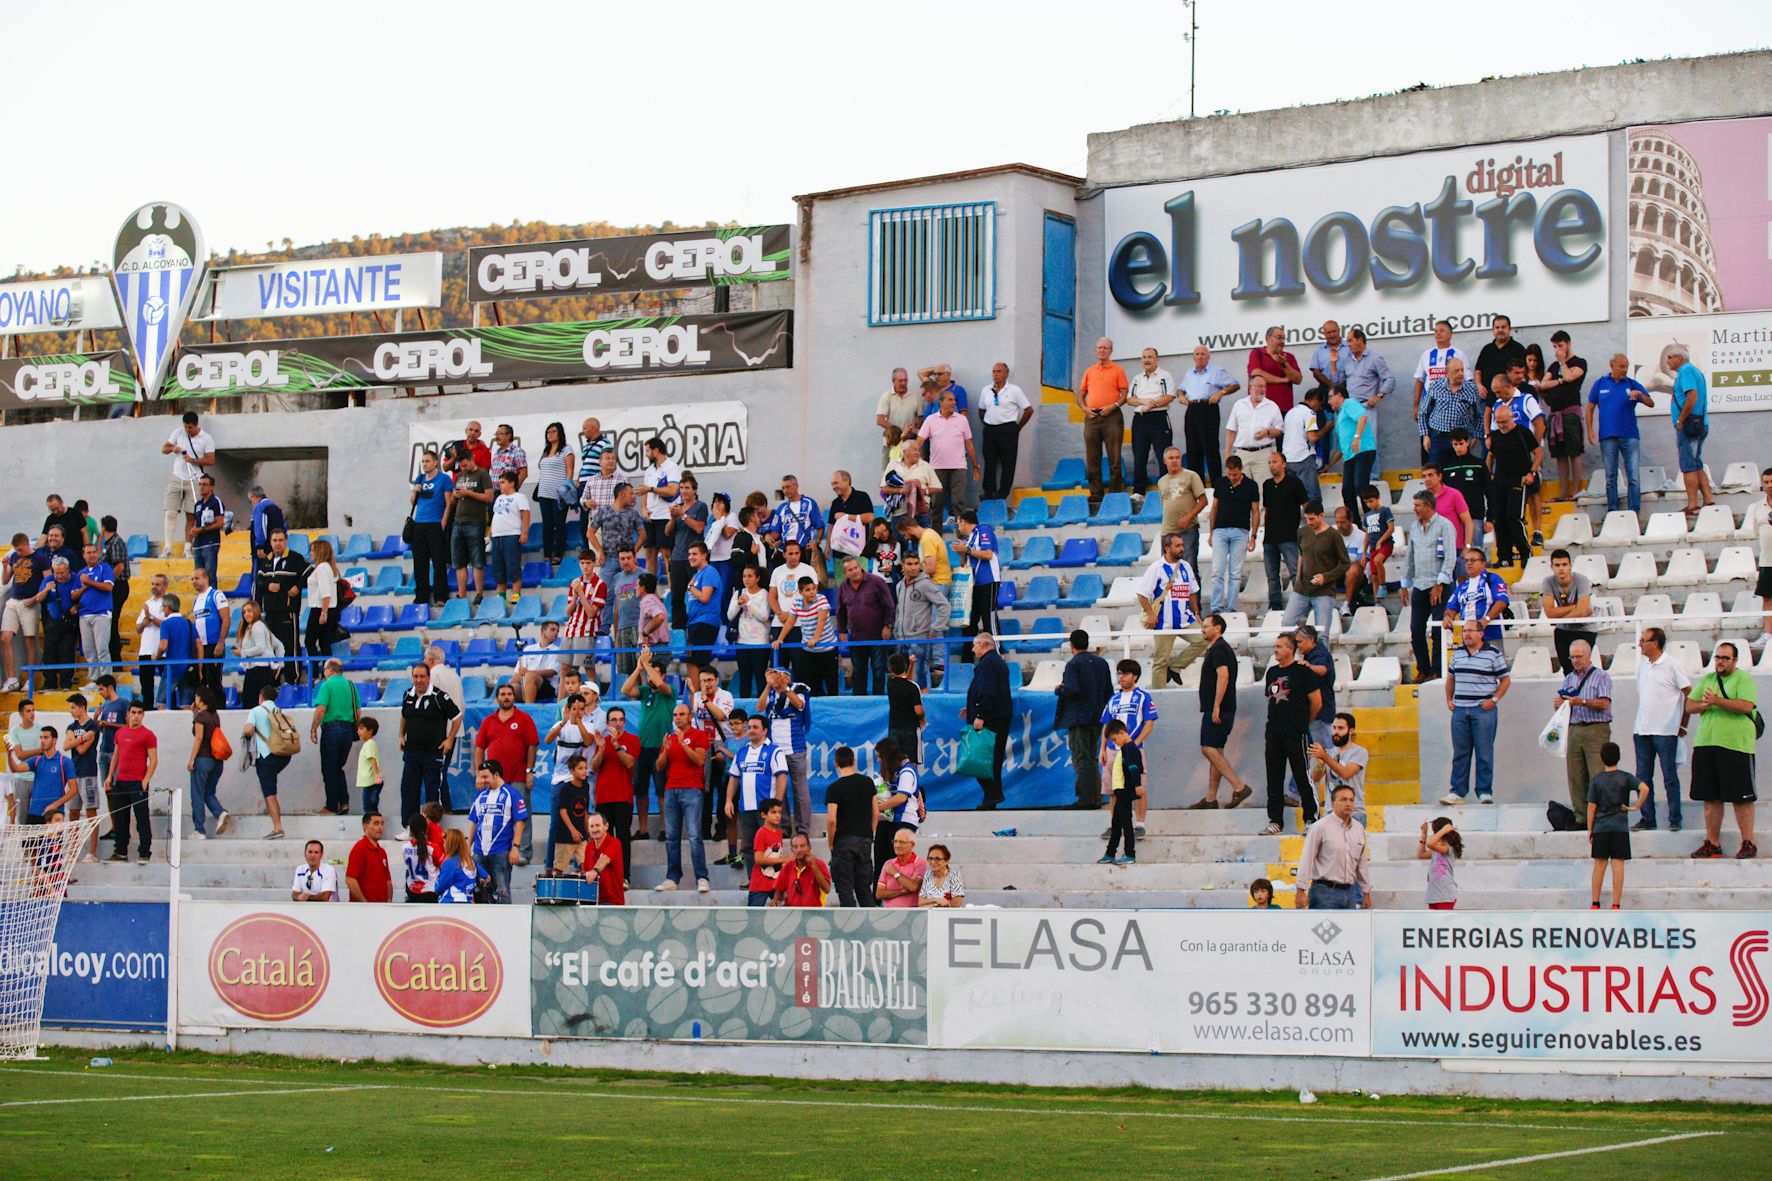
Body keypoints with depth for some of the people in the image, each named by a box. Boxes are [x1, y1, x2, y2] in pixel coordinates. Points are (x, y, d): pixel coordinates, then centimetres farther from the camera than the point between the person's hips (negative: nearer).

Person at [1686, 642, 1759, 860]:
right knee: (1711, 797, 7)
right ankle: (1712, 843, 13)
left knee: (1741, 797, -5)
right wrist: (1704, 705, -7)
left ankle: (1748, 844, 1)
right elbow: (1689, 706, 14)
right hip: (1705, 744, 6)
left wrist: (1717, 701, -18)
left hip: (1736, 745, -6)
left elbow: (1746, 706, -16)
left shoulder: (1744, 679, -1)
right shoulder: (1706, 679, 18)